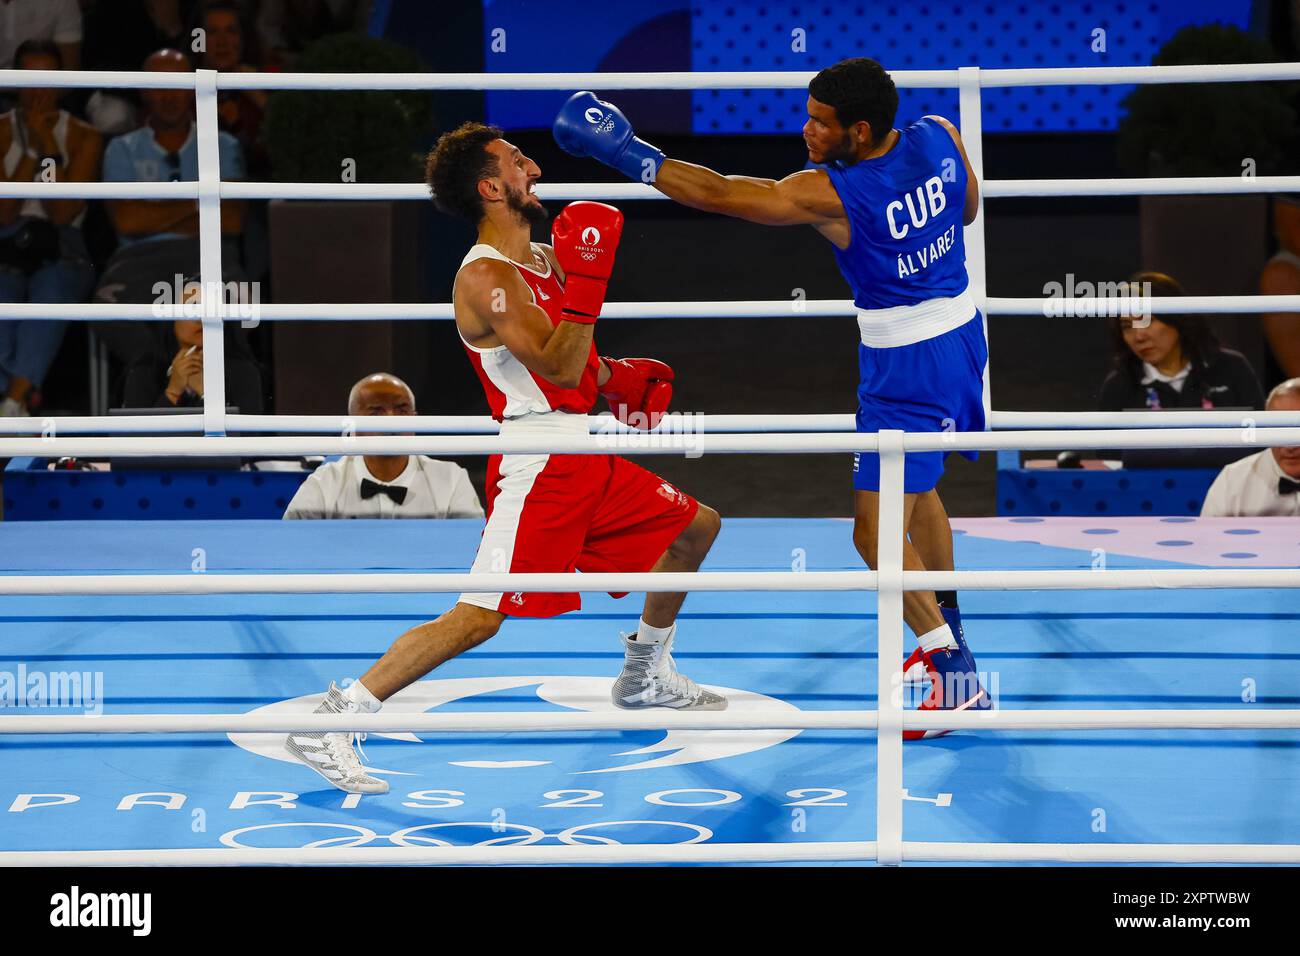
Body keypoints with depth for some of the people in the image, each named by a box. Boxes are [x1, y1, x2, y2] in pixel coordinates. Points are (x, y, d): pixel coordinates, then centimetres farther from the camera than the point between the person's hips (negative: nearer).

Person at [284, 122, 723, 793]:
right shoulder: (486, 276, -16)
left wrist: (619, 377, 9)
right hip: (536, 469, -9)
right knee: (477, 618, -17)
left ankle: (645, 677, 36)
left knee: (696, 528, 22)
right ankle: (331, 721, -13)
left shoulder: (546, 260, 13)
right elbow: (560, 368, -26)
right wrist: (588, 274, -28)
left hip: (584, 457, 9)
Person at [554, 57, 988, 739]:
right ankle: (946, 629, 43)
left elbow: (713, 194, -21)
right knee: (915, 485, 28)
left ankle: (955, 674, -9)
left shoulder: (826, 194, -25)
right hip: (960, 330, 9)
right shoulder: (940, 138, -7)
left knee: (876, 533, -5)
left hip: (906, 366, -9)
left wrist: (624, 151, -16)